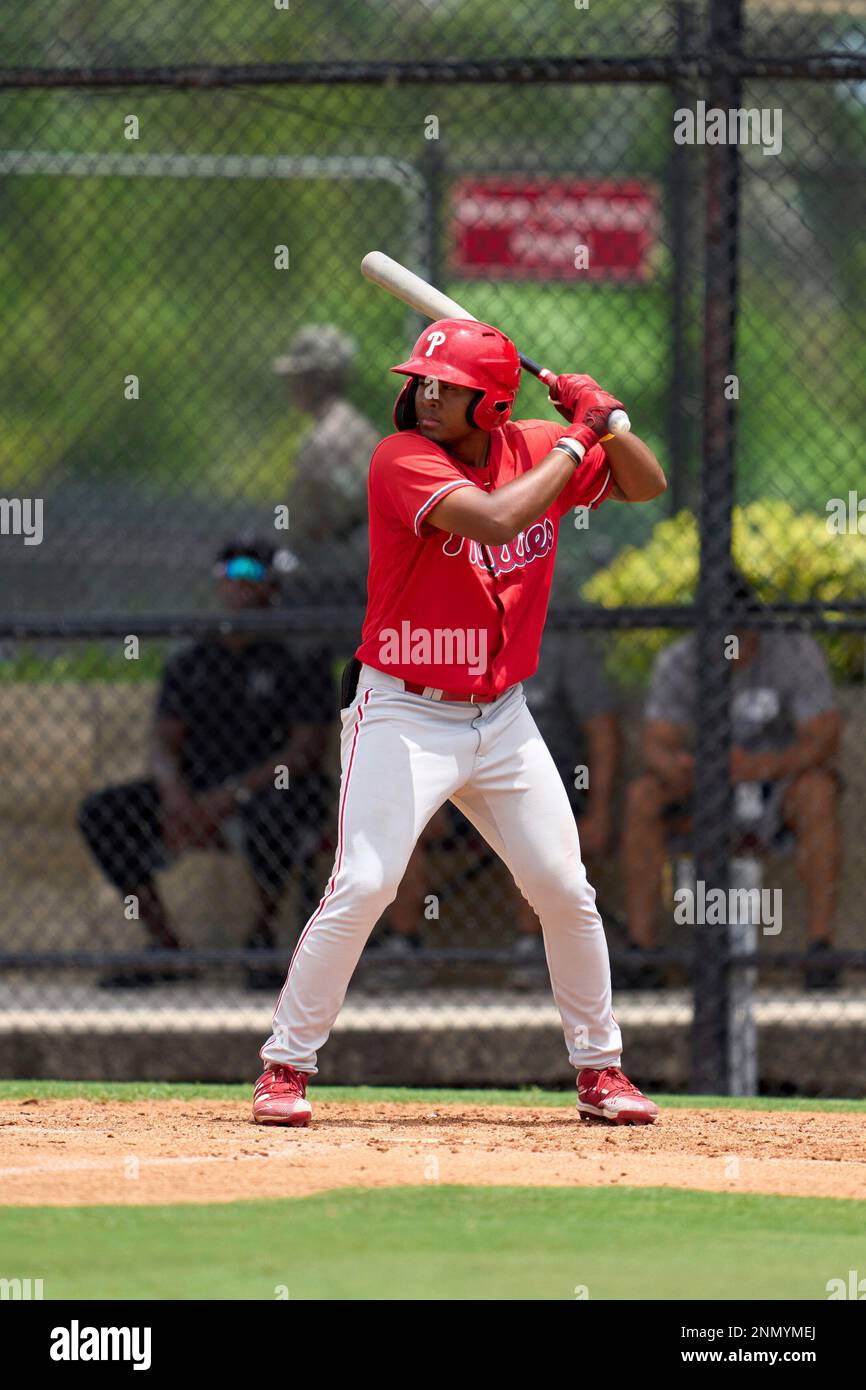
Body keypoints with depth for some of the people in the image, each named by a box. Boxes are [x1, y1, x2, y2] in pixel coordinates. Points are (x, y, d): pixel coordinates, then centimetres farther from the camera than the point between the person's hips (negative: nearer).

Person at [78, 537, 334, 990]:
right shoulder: (190, 663, 12)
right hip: (199, 792, 5)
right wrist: (175, 794, -20)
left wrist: (233, 794, -23)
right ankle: (164, 947, -11)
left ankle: (262, 935, -16)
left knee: (271, 815, -42)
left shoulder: (299, 657, -4)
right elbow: (164, 743, 5)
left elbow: (307, 748, -12)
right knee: (101, 813, -15)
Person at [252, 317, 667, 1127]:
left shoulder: (530, 450, 2)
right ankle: (284, 1068, -5)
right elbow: (495, 519, -32)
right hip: (403, 715, -5)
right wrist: (577, 438, -21)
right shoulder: (404, 459, -16)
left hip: (501, 718, 5)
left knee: (565, 892, 6)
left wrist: (606, 418, -7)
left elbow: (646, 485, 13)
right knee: (362, 885, -16)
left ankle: (599, 1069, 21)